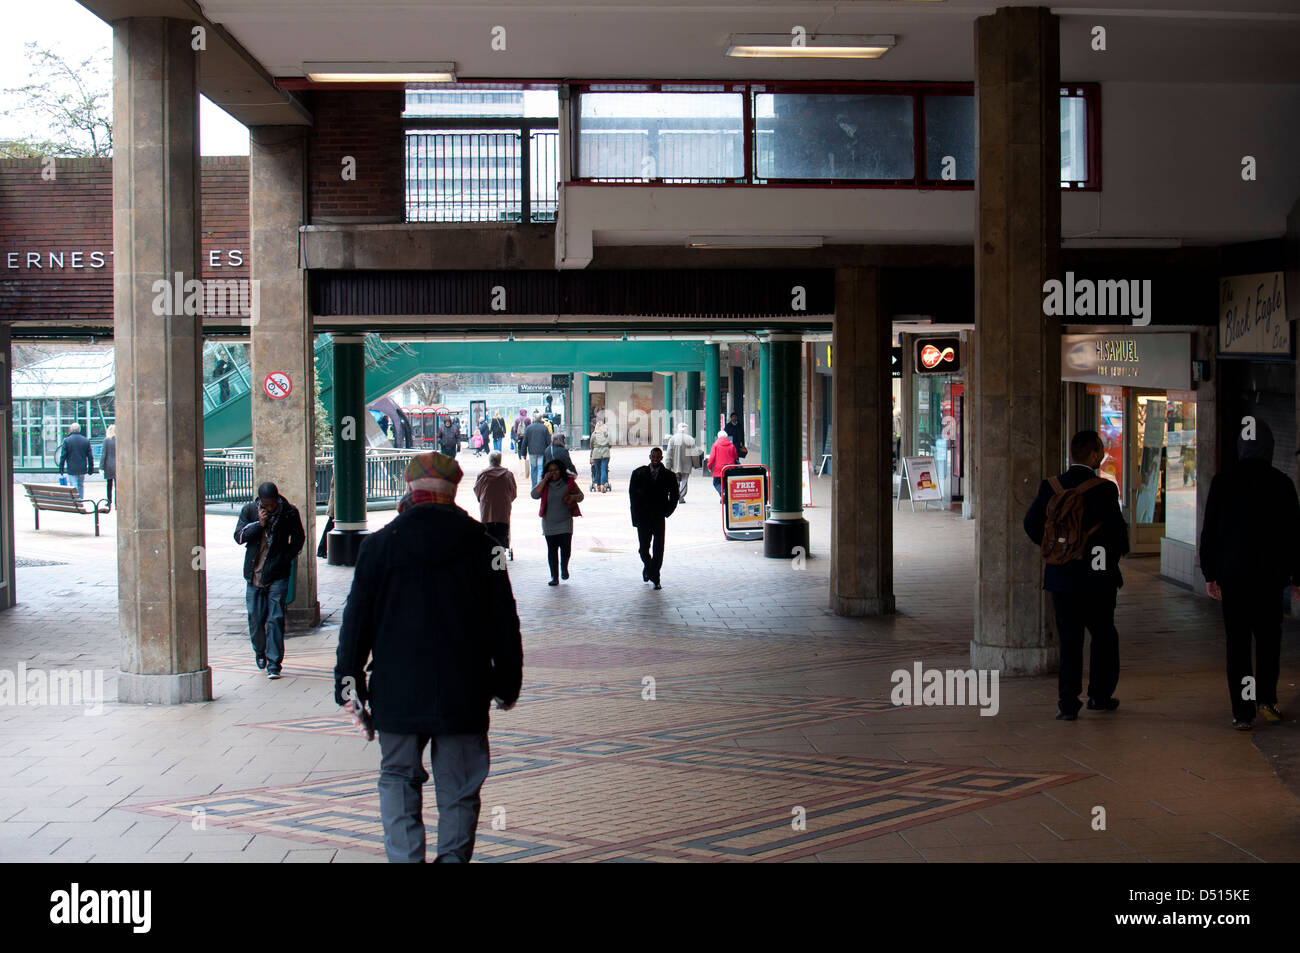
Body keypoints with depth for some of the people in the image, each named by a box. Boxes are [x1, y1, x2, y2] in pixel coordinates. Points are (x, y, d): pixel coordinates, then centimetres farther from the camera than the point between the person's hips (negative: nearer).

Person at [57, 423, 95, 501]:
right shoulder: (86, 441, 2)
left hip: (72, 469, -3)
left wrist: (61, 469, 1)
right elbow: (90, 456, 6)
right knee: (81, 485, 15)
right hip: (83, 469, 3)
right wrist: (91, 468, 13)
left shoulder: (66, 440, -6)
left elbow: (63, 456, -5)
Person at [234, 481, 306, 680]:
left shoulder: (290, 512, -3)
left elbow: (299, 537, 11)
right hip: (254, 572, 2)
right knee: (255, 618, 5)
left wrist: (287, 558, 1)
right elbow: (239, 536, -4)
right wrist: (259, 524, -17)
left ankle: (274, 663, -3)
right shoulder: (249, 510, 0)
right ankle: (260, 651, 32)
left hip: (278, 573, -2)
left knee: (275, 618, -7)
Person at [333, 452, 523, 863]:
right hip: (463, 694, 0)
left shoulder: (379, 545, -2)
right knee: (458, 787, 9)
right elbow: (505, 623, 3)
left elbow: (356, 622, -1)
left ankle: (404, 857, 1)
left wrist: (348, 684, 5)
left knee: (398, 777, 12)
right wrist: (507, 683, 12)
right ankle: (453, 856, 8)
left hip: (398, 691, 0)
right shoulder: (480, 545, 0)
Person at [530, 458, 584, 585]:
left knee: (566, 548, -9)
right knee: (552, 550, 3)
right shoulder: (544, 484, 4)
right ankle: (555, 577, 11)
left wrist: (575, 497, -14)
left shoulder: (569, 482, 1)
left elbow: (581, 496, 9)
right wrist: (544, 480, -13)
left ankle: (564, 568, 22)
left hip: (565, 522, -1)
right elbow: (534, 495, -11)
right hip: (549, 524, 1)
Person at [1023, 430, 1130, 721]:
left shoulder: (1050, 487, -2)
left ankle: (1067, 703, 3)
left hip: (1061, 577, 3)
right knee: (1104, 636, 16)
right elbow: (1118, 530, -13)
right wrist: (1115, 553, 9)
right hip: (1097, 577, -3)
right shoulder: (1104, 489, -14)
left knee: (1069, 641, 8)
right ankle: (1100, 696, 24)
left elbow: (1031, 524, 4)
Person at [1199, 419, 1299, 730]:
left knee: (1237, 643, 3)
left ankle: (1242, 713, 1)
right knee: (1268, 638, 14)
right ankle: (1266, 700, 6)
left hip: (1233, 574, 0)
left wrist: (1210, 574, 8)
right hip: (1271, 575, 0)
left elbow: (1209, 532, 1)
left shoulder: (1222, 482, -2)